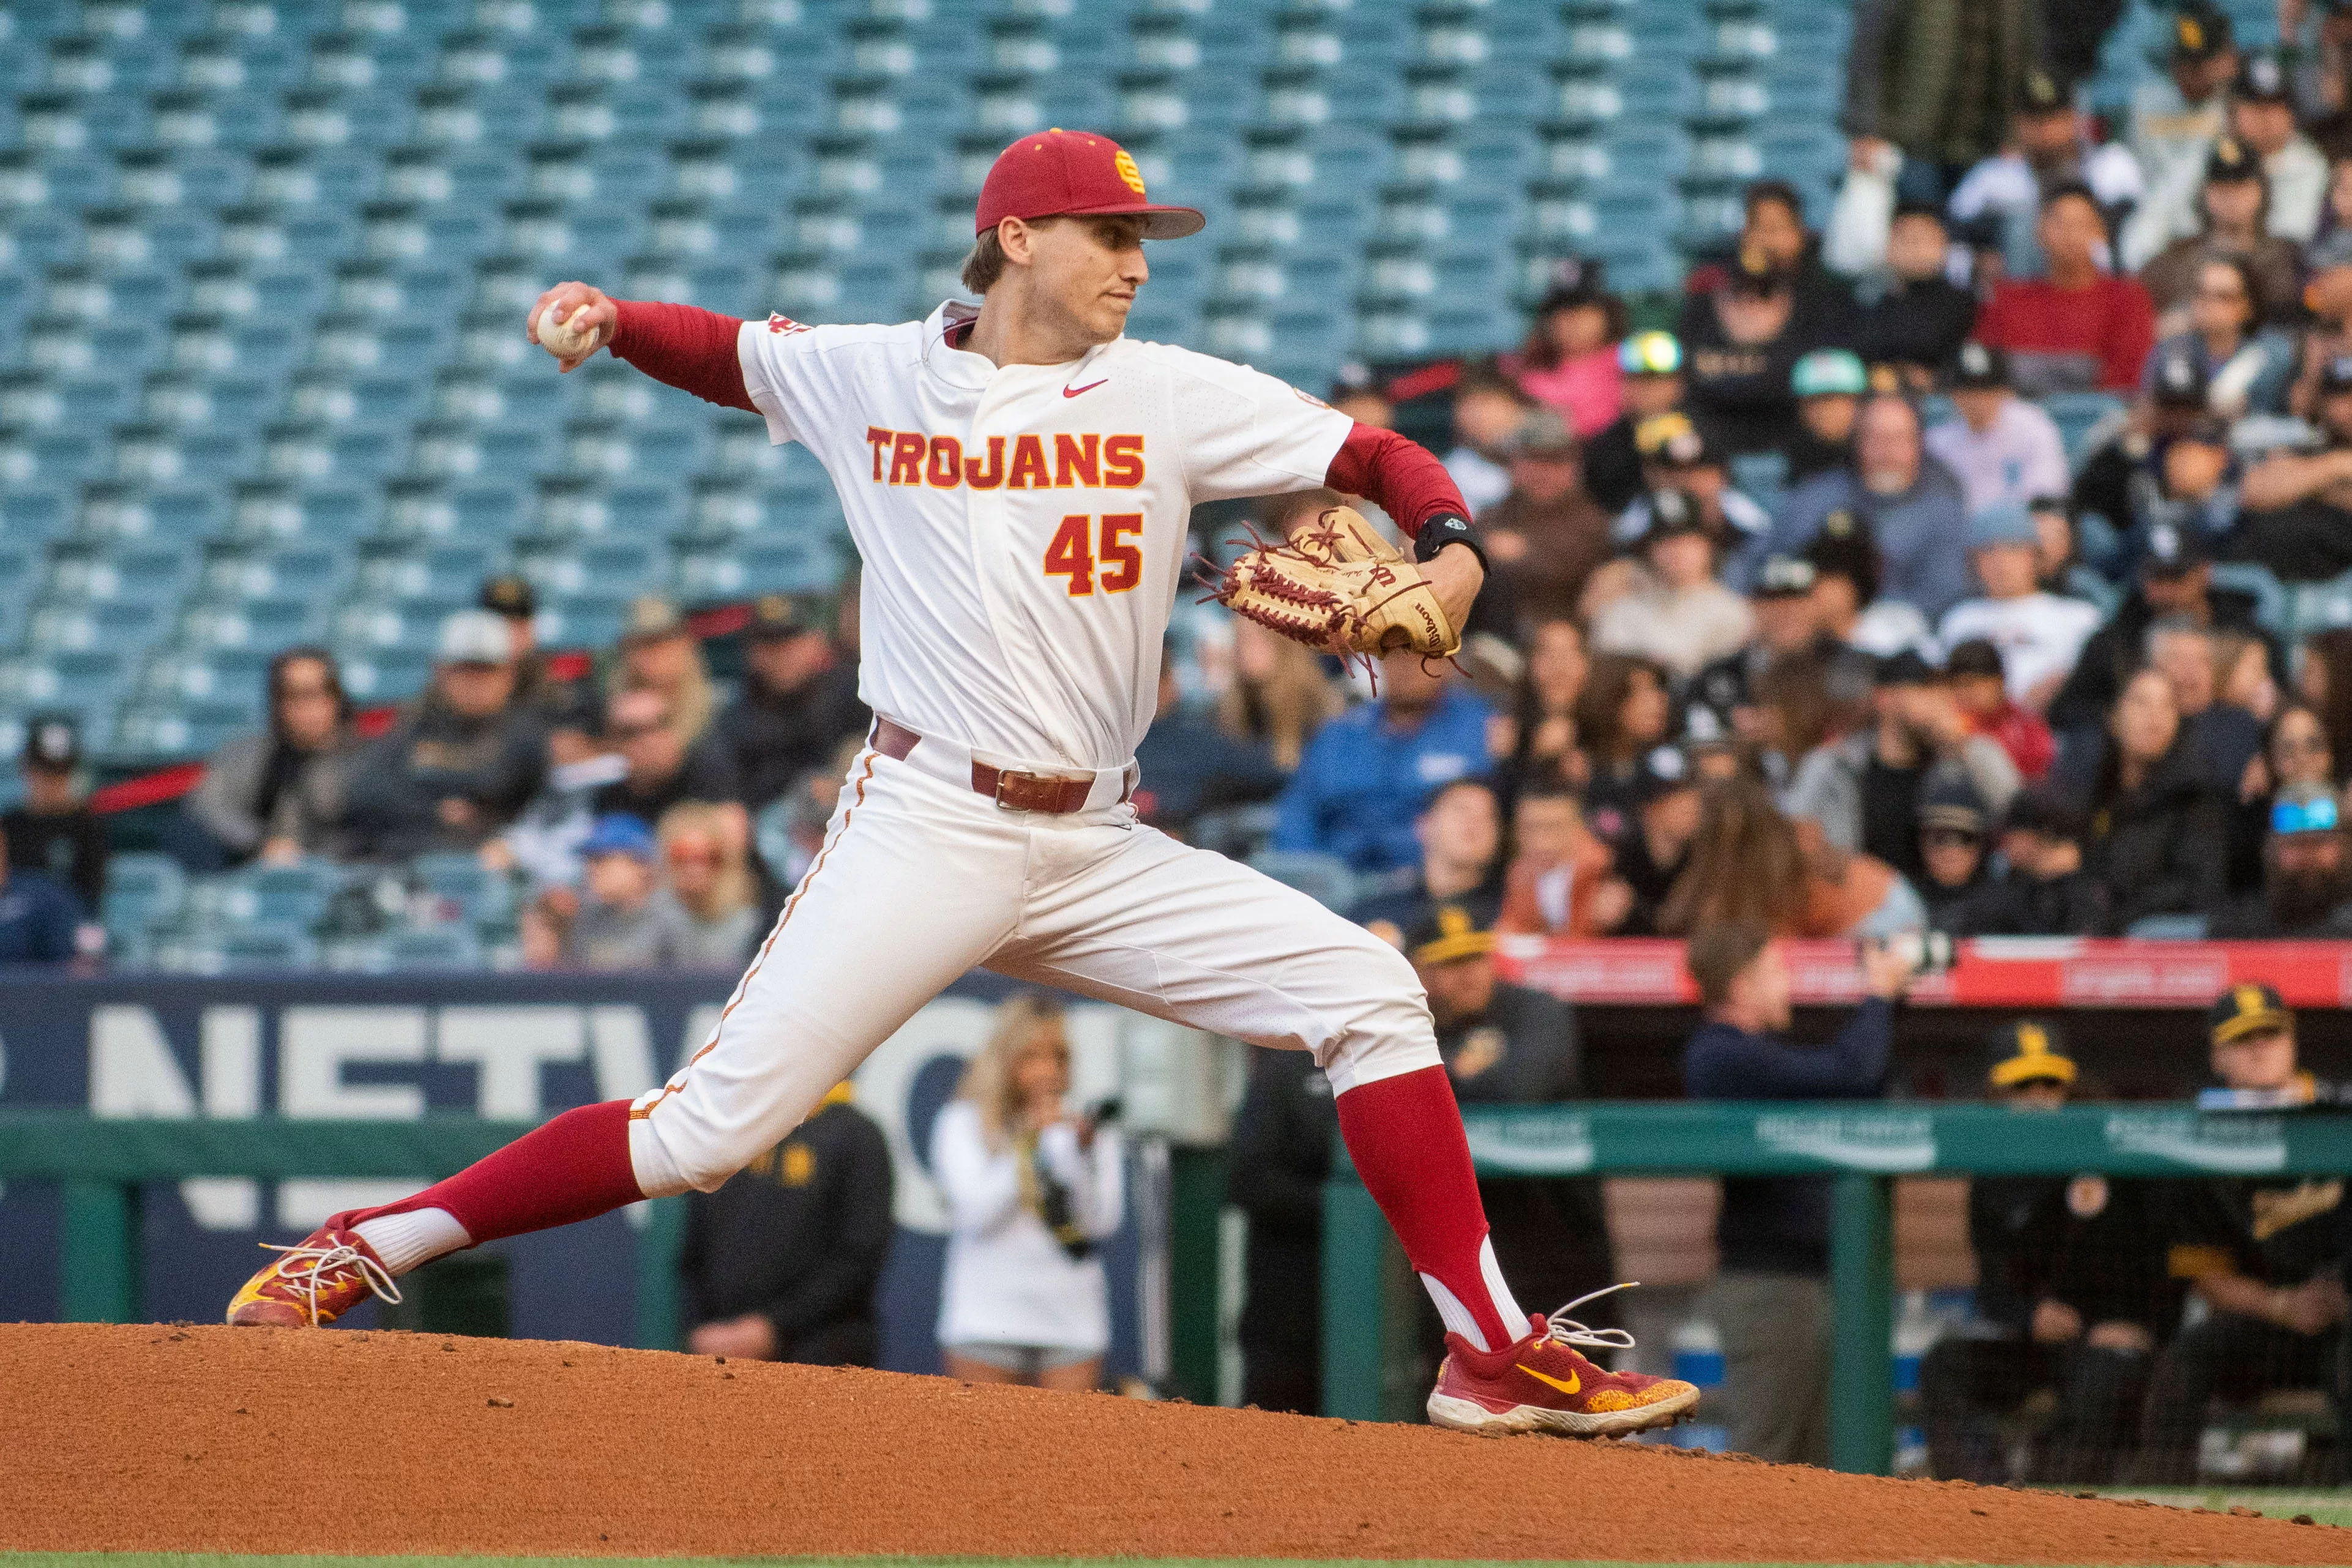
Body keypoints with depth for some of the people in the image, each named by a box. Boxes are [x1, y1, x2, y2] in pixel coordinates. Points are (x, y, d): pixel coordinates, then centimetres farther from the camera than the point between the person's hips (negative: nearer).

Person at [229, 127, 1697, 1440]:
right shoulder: (866, 375, 5)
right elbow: (720, 349, 23)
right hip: (925, 834, -3)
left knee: (1368, 995, -8)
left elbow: (1378, 456, 3)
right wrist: (605, 318, 2)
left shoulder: (1172, 394, 5)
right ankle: (358, 1250, -1)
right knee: (709, 1128, -13)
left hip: (1103, 848, 3)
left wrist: (1451, 549, -18)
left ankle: (1494, 1352, -3)